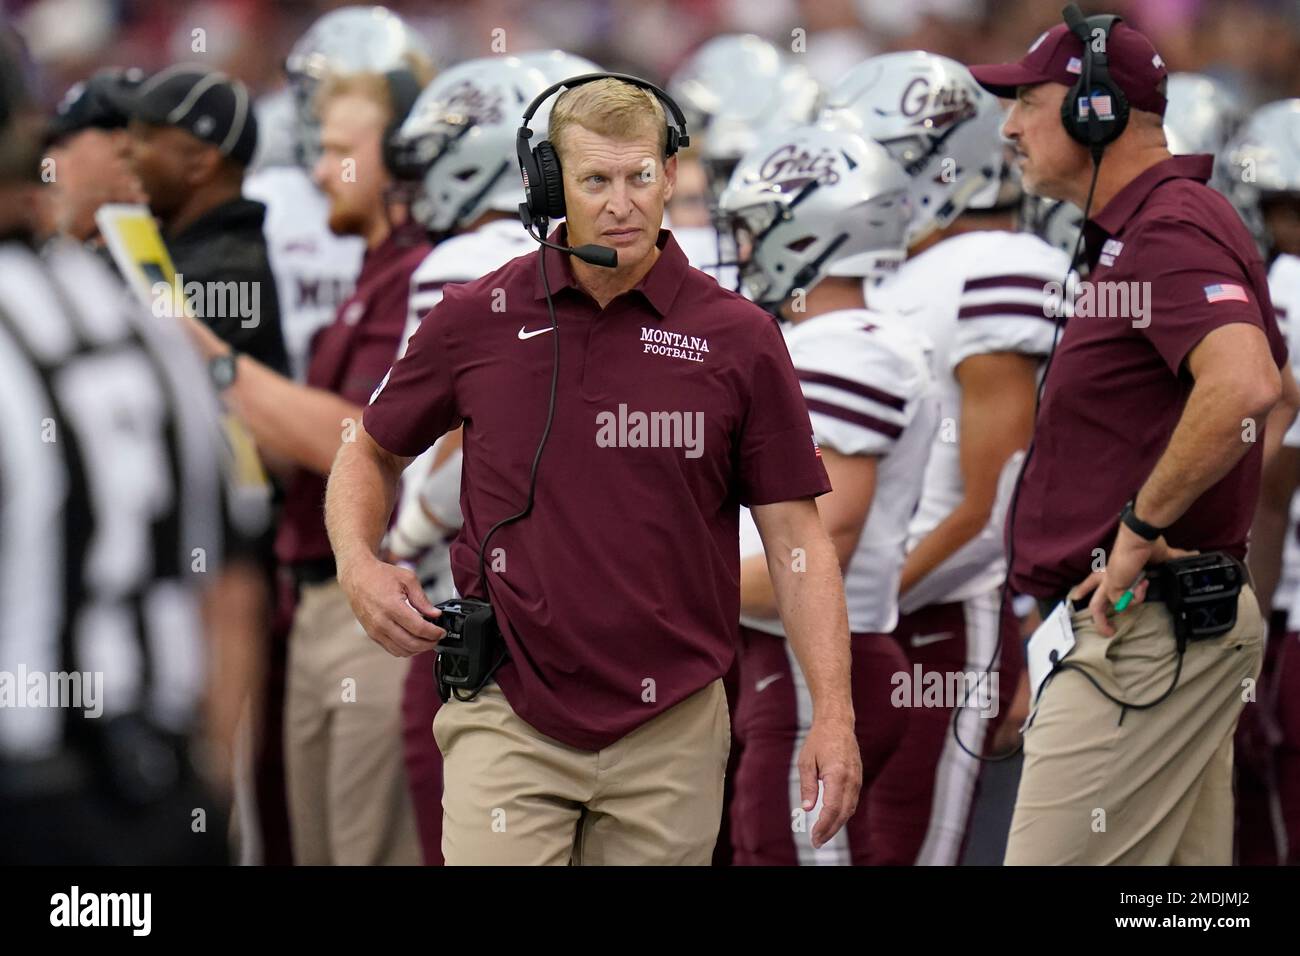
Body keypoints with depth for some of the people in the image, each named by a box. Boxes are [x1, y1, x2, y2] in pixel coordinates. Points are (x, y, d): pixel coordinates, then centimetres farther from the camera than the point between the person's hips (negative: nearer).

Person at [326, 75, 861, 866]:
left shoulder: (737, 338, 0)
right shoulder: (477, 319, 2)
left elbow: (795, 535, 0)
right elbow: (373, 453, 17)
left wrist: (834, 713, -9)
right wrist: (359, 564, -4)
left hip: (671, 733, 1)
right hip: (509, 721, 0)